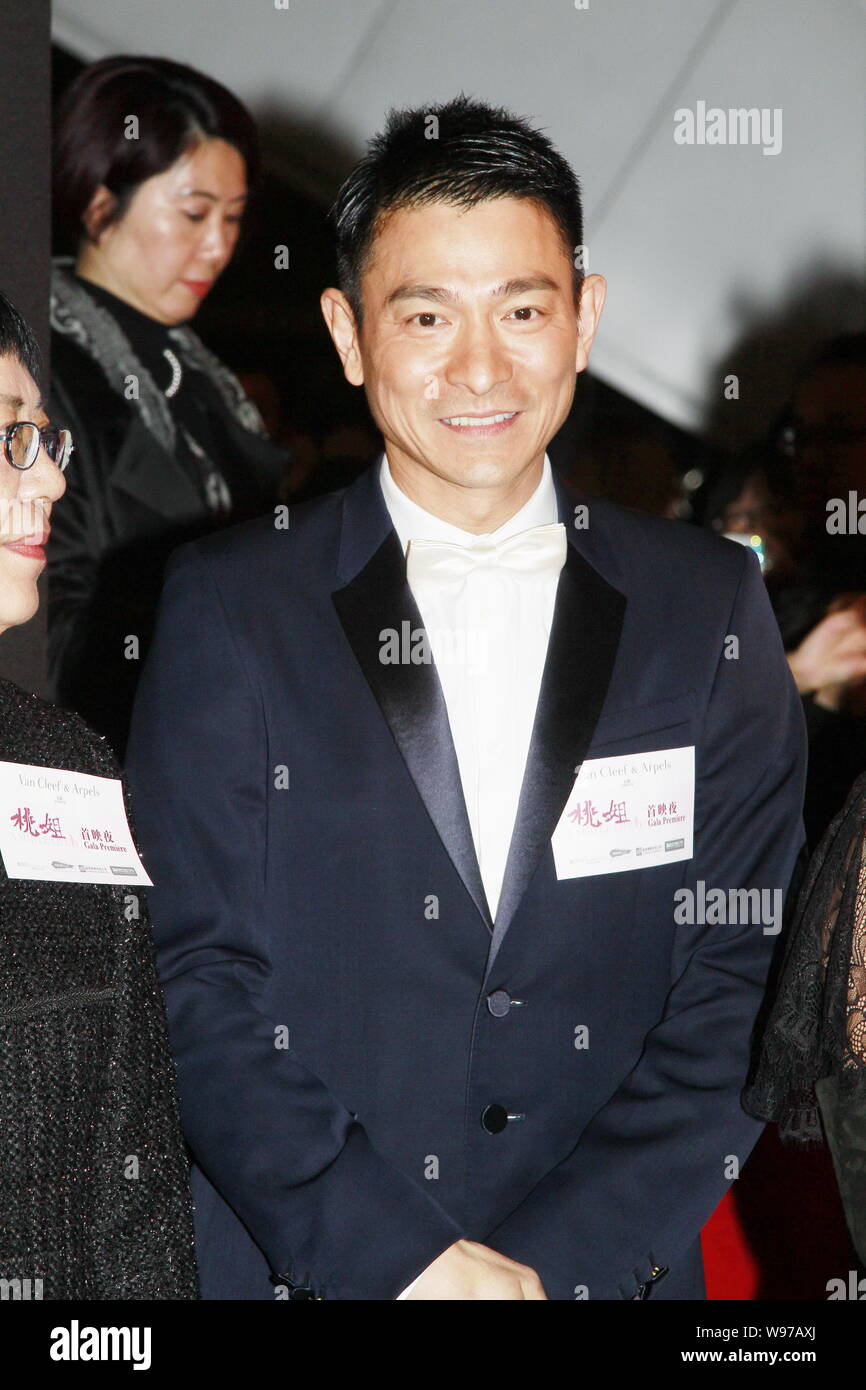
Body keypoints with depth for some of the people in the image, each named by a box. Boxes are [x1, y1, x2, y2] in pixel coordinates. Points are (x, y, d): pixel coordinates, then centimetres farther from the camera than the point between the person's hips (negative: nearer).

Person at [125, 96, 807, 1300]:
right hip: (300, 1267, -1)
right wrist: (401, 1258, -17)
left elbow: (746, 977, -3)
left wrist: (555, 1259, -13)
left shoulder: (710, 608, -1)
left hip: (613, 1264, 2)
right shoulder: (231, 606, -5)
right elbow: (197, 977, -8)